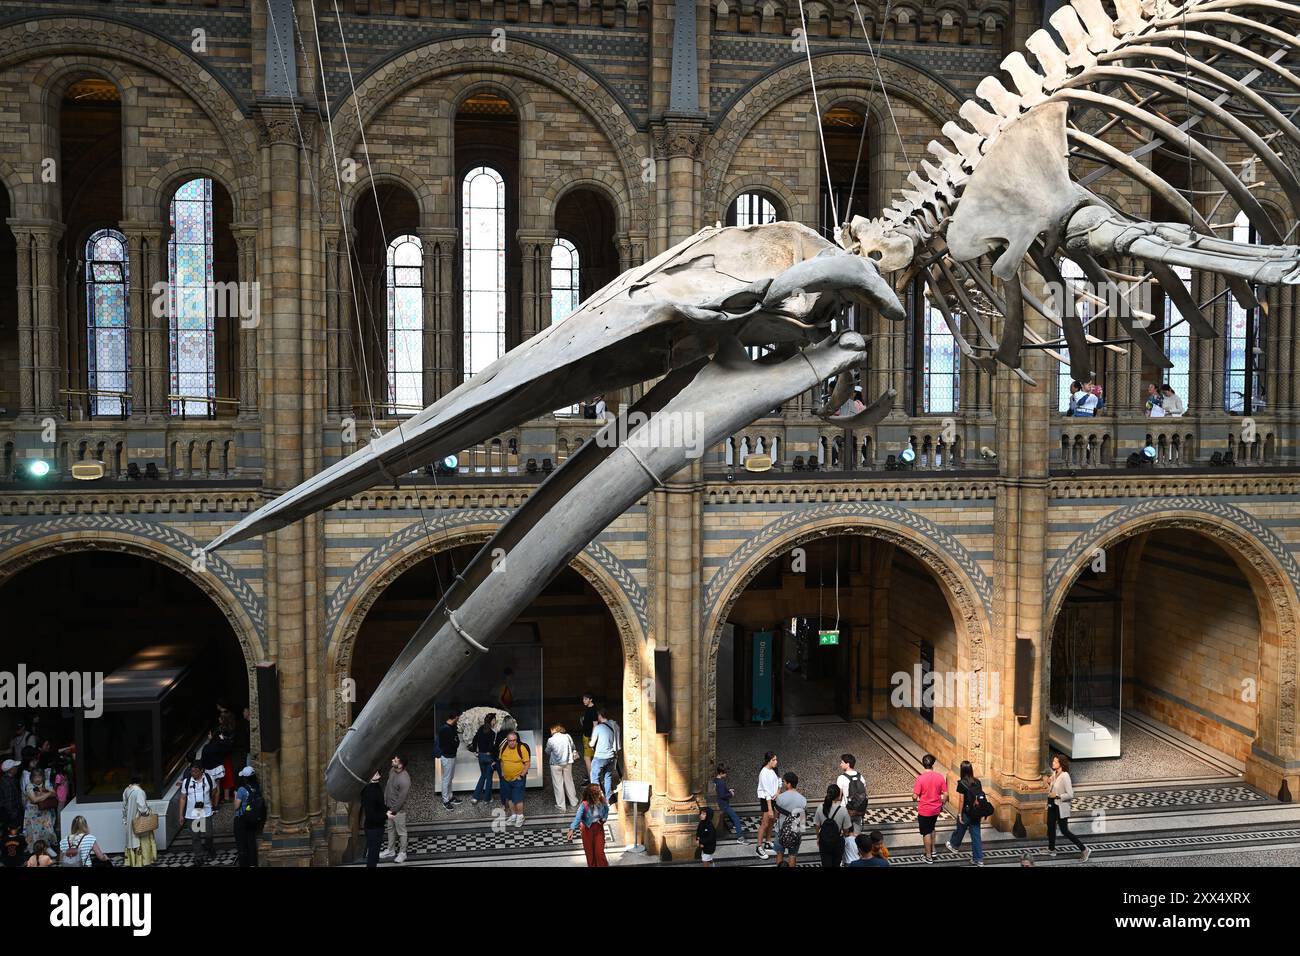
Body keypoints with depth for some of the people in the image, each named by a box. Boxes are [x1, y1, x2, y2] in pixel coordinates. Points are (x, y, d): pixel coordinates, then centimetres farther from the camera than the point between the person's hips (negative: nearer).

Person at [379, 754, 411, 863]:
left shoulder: (404, 780, -33)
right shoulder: (392, 771, -8)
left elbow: (401, 799, -25)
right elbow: (387, 786, 8)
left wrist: (393, 811, -17)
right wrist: (384, 803, 11)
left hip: (398, 810, -8)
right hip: (389, 806, 8)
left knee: (401, 832, 12)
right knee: (390, 829, 24)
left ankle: (402, 853, 31)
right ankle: (390, 851, 42)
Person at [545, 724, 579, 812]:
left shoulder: (551, 740, -17)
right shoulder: (567, 737, -8)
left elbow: (547, 752, -2)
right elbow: (573, 748, 5)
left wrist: (548, 760, 19)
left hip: (556, 765, -3)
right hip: (567, 763, 3)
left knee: (558, 785, 9)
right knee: (569, 783, 17)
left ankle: (561, 806, 14)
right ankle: (574, 803, 27)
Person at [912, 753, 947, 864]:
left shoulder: (920, 778, -21)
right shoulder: (940, 776, -9)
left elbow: (915, 796, -19)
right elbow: (945, 794, -3)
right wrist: (942, 804, 14)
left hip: (924, 810, -4)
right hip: (936, 809, 4)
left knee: (926, 833, 10)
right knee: (931, 828, 28)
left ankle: (929, 856, 19)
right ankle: (933, 850, 36)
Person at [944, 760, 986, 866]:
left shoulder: (961, 784, -18)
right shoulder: (977, 782, -3)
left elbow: (961, 800, -16)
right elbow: (981, 797, 3)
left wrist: (959, 814, -6)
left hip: (966, 813, -4)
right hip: (976, 814, 4)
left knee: (960, 830, 21)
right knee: (976, 835, 10)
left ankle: (953, 845, 47)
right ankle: (978, 859, 13)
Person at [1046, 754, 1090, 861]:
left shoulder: (1065, 776, -22)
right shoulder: (1054, 773, 2)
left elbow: (1070, 795, -25)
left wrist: (1056, 796, -22)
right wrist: (1049, 782, -2)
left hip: (1061, 807, -8)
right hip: (1052, 806, 8)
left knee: (1064, 831, -2)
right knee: (1050, 826, 17)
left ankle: (1084, 850, 10)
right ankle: (1051, 850, 33)